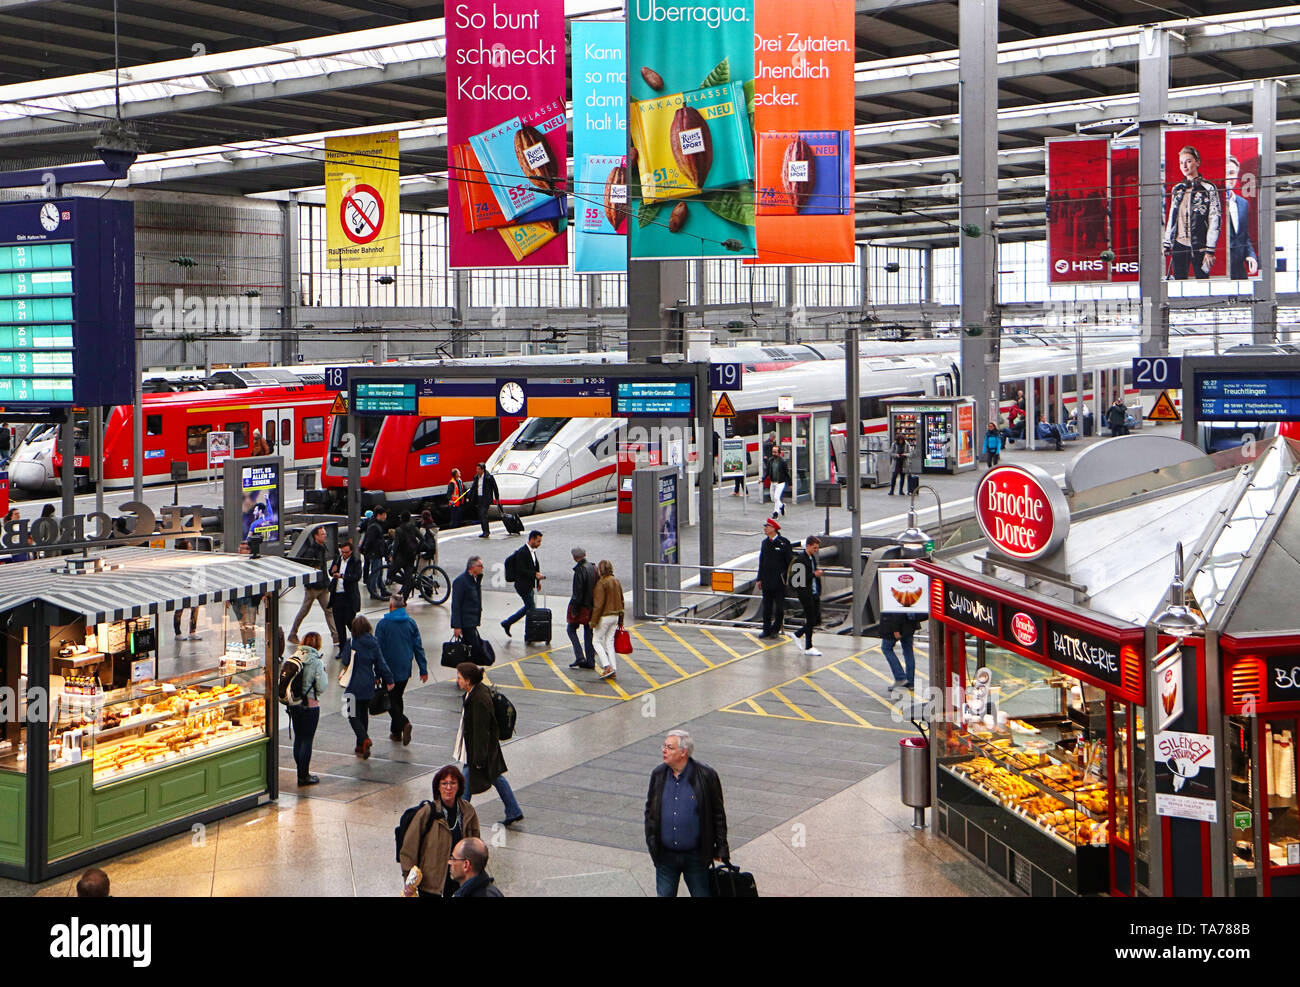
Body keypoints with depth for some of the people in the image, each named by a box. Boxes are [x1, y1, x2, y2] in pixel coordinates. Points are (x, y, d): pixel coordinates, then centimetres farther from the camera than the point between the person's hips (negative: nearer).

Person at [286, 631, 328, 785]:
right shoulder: (316, 663, -15)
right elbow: (322, 687, -16)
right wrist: (325, 680, 4)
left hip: (293, 704, 5)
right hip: (310, 704, -5)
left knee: (298, 738, 15)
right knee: (307, 739, 3)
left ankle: (300, 772, 24)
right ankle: (304, 776, 8)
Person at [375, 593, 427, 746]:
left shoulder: (383, 623, -10)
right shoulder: (411, 623, 2)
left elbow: (378, 648, -9)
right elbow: (418, 647, 3)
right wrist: (423, 670, 6)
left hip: (389, 669, -5)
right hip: (405, 669, 5)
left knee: (390, 700, 3)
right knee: (397, 697, 18)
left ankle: (404, 723, -19)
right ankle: (396, 732, 20)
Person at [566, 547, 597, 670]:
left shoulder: (580, 570, -17)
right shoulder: (593, 568, 6)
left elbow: (578, 591, -19)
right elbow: (596, 588, 11)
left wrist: (574, 608, -14)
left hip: (581, 605, -7)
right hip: (591, 606, 7)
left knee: (571, 629, 6)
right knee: (588, 632, 11)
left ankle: (580, 657, -4)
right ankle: (590, 661, 12)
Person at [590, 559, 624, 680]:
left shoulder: (601, 583, -15)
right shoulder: (617, 581, 9)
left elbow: (598, 604, -18)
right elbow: (621, 601, 14)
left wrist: (594, 621, -13)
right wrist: (620, 619, 20)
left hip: (604, 616, -7)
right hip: (615, 615, 7)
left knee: (596, 641, 4)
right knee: (609, 642, 12)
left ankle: (607, 667, -9)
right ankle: (613, 670, 8)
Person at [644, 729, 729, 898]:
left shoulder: (706, 775, -11)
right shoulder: (658, 775, 0)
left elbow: (718, 814, -4)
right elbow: (650, 810, 11)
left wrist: (721, 849, -2)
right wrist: (651, 840, 2)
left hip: (695, 857, -3)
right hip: (665, 856, 3)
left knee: (701, 894, 9)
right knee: (665, 894, 11)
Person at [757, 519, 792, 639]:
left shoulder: (783, 542, -7)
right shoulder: (765, 542, 11)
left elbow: (790, 560, -5)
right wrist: (760, 578, 12)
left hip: (780, 580, -5)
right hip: (766, 581, 5)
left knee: (779, 606, 2)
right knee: (766, 606, 8)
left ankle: (776, 629, 12)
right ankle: (766, 629, 14)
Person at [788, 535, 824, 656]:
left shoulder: (812, 557, 13)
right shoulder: (799, 559, -15)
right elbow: (798, 578, -21)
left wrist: (819, 572, 8)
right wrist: (814, 574, -22)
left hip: (814, 593, 9)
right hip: (805, 594, -9)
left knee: (817, 619, 10)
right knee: (810, 620, -4)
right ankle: (808, 648, 7)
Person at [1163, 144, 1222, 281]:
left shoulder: (1208, 188, -3)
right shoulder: (1177, 189, 12)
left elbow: (1215, 220, -7)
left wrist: (1210, 250, -12)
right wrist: (1166, 245, 11)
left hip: (1199, 246, -4)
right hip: (1179, 244, 4)